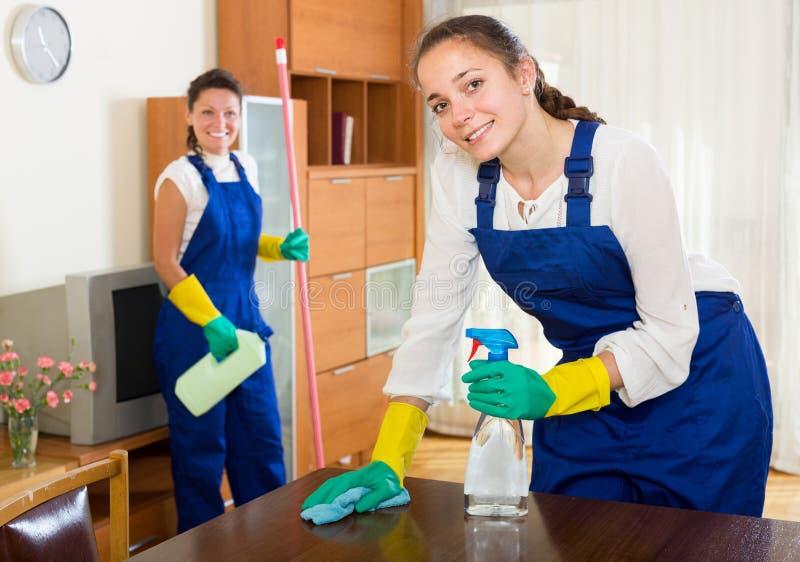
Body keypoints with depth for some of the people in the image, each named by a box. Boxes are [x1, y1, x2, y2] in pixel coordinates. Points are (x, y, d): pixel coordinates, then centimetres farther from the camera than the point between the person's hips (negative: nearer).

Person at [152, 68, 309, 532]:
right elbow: (166, 263, -13)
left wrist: (282, 248, 1)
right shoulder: (181, 177, -11)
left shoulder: (246, 167, 8)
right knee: (202, 444, 4)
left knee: (262, 438, 12)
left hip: (244, 319, 7)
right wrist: (212, 322, -19)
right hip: (194, 327, -6)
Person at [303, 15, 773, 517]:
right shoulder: (458, 174, -12)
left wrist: (551, 392, -35)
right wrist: (388, 462, -16)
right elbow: (435, 314, -9)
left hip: (693, 369, -4)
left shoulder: (623, 161, -26)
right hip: (589, 372, 4)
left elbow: (669, 330, -22)